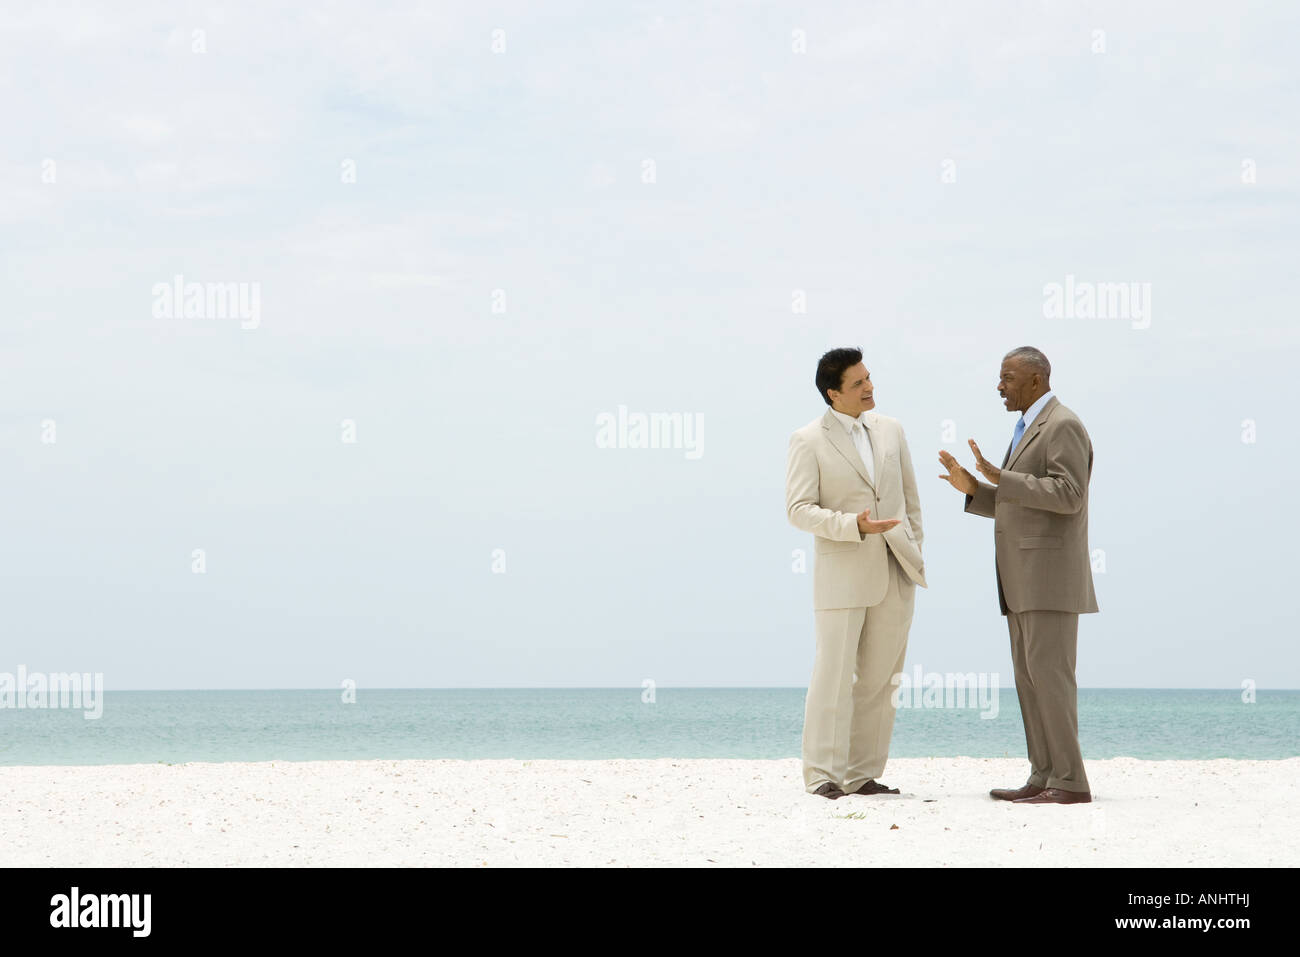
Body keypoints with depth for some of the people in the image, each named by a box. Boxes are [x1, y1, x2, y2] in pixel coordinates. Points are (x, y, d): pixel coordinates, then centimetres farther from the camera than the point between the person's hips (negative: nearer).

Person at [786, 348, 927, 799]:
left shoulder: (889, 430, 10)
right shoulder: (808, 440, -5)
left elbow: (910, 496, 16)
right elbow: (799, 509, -10)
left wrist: (914, 554, 11)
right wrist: (854, 526, -21)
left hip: (895, 574, 5)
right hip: (842, 574, -5)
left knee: (880, 677, 6)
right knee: (833, 676, -6)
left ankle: (862, 774, 13)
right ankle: (823, 774, 0)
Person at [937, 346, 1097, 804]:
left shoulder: (1063, 426, -11)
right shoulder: (1030, 430, 21)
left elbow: (1067, 496, -22)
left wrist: (999, 477, -24)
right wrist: (973, 489, 8)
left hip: (1050, 574, -10)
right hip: (1024, 579, 10)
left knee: (1049, 674, -12)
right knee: (1030, 676, 7)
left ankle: (1070, 781, -12)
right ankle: (1045, 779, 7)